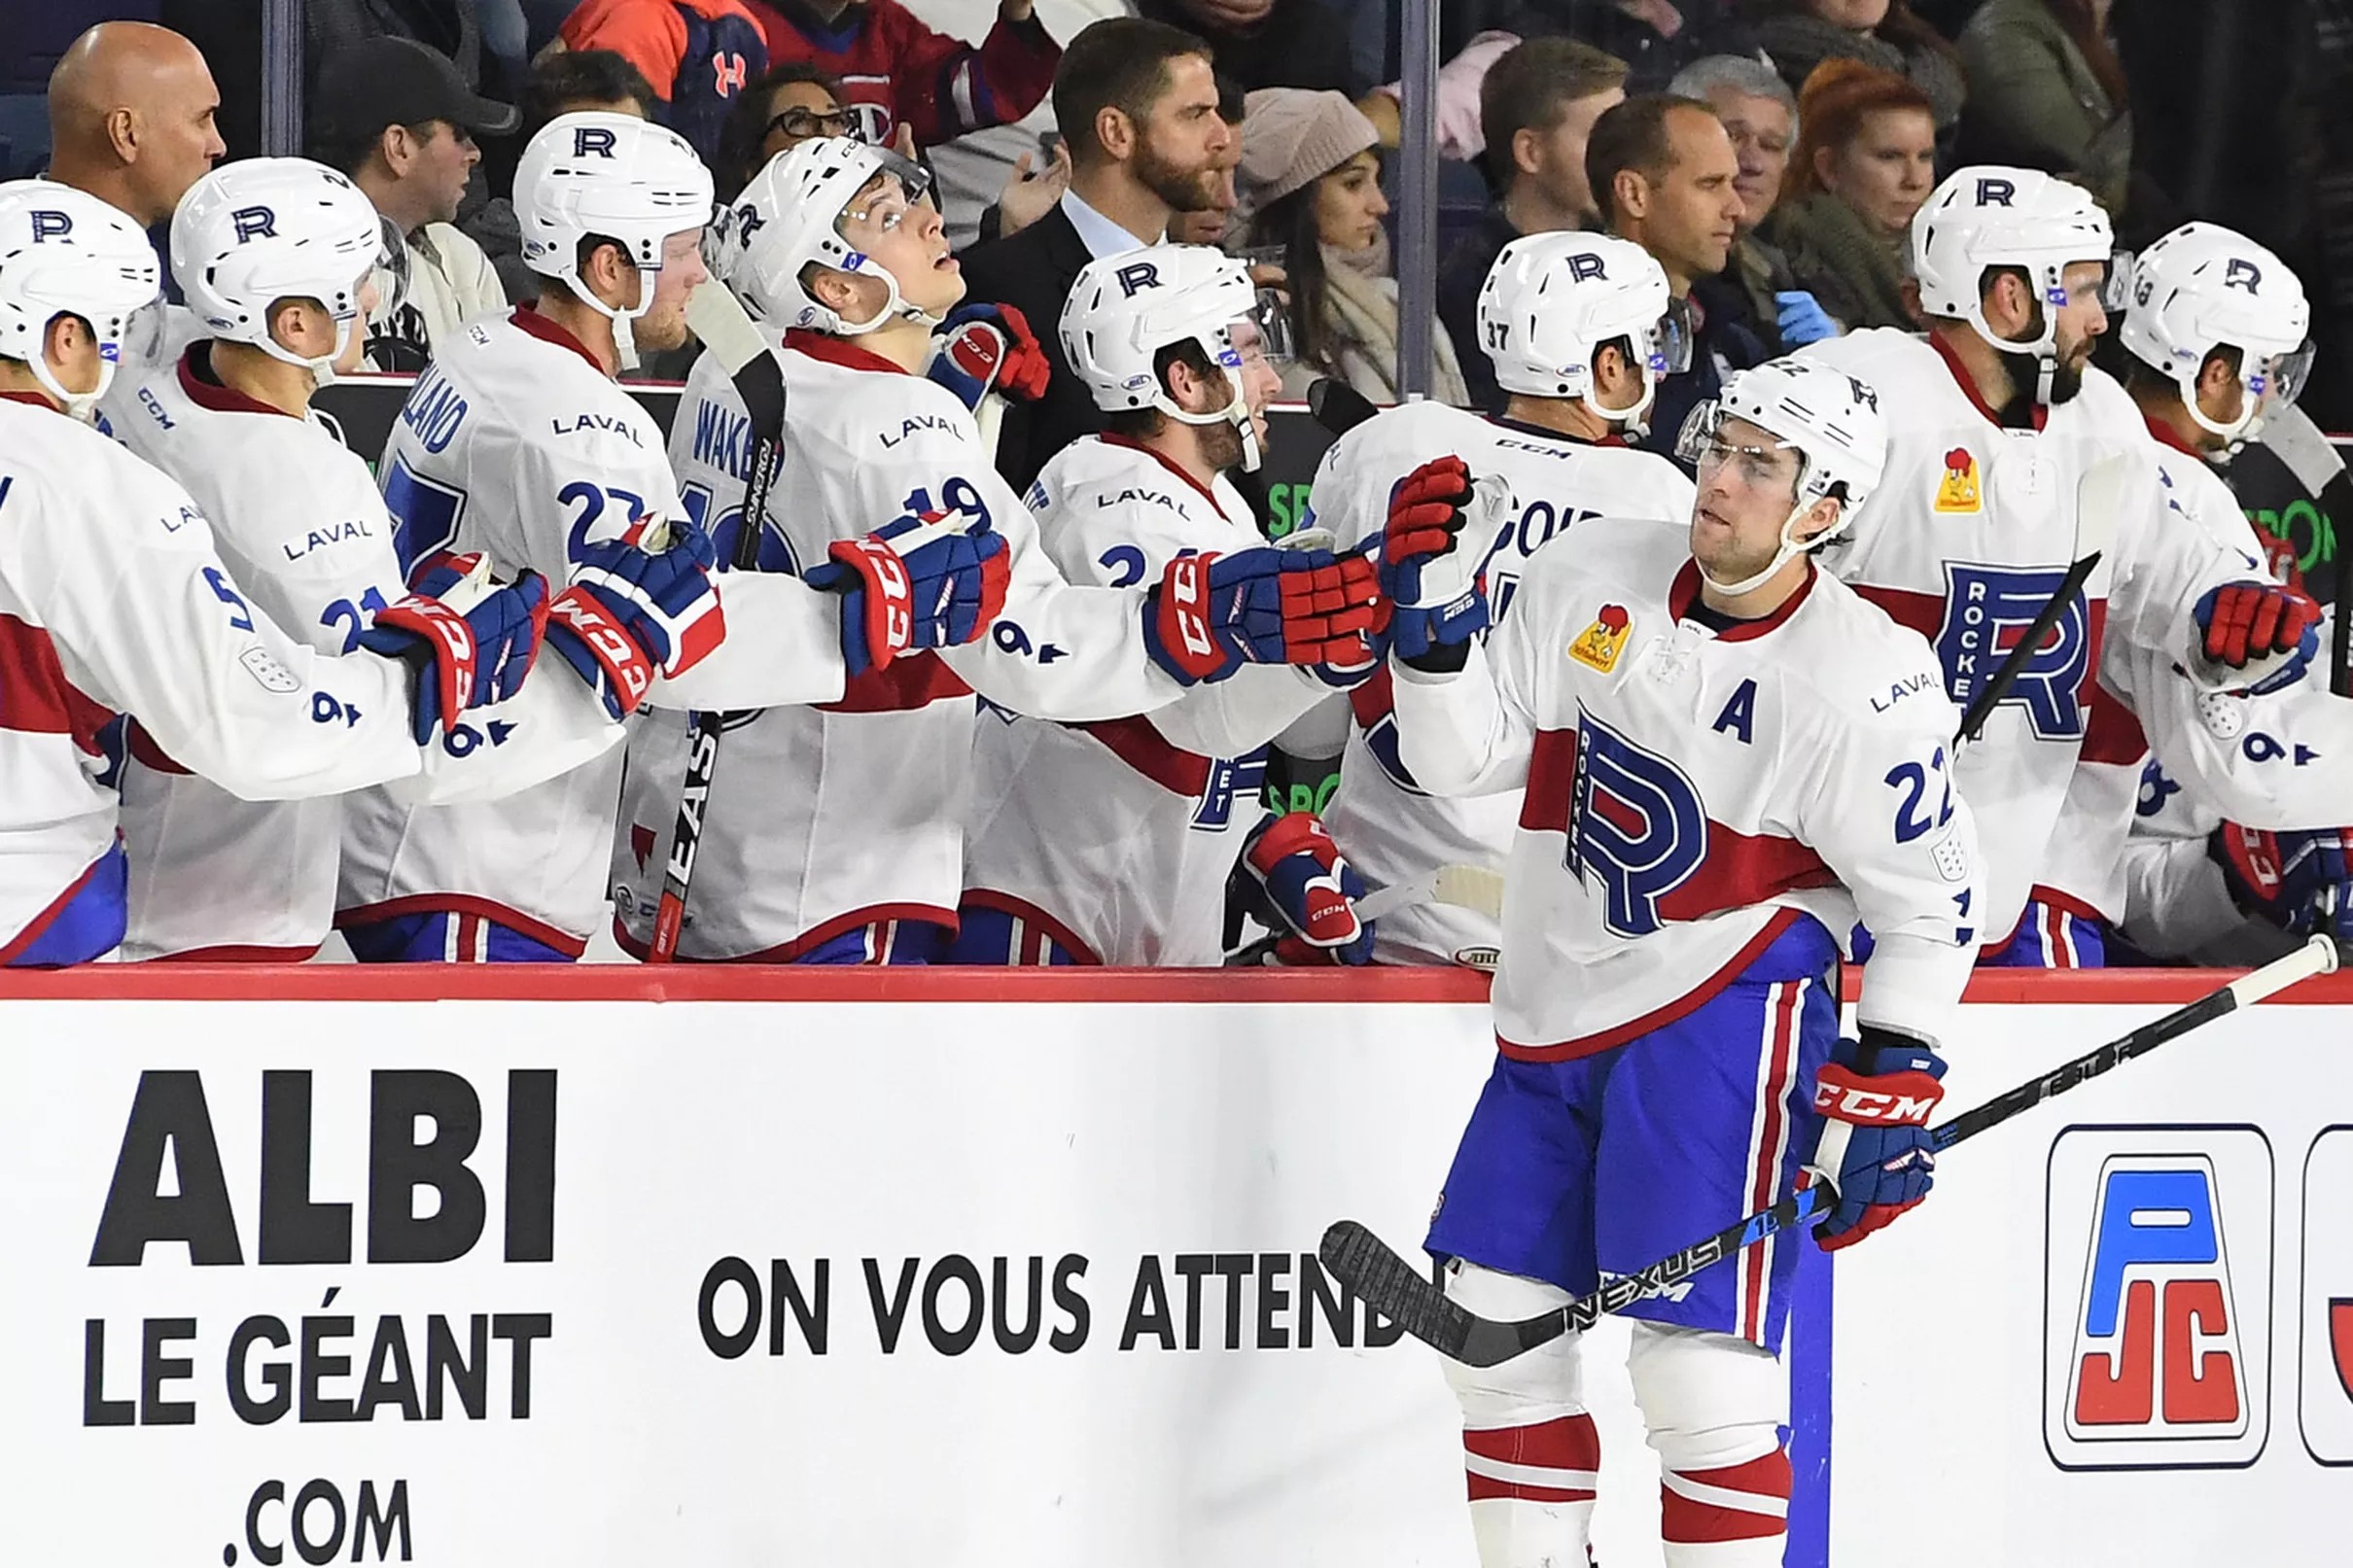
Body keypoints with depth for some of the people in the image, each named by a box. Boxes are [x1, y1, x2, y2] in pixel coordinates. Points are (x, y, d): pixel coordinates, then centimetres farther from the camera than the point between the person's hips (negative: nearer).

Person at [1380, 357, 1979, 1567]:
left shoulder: (1865, 683, -16)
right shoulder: (1590, 579, -1)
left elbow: (1928, 900, -8)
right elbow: (1466, 760, 5)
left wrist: (1886, 1096, -11)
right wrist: (1431, 625, -11)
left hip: (1725, 1013, -6)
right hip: (1552, 1016, 6)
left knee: (1696, 1356, -14)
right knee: (1494, 1328, 10)